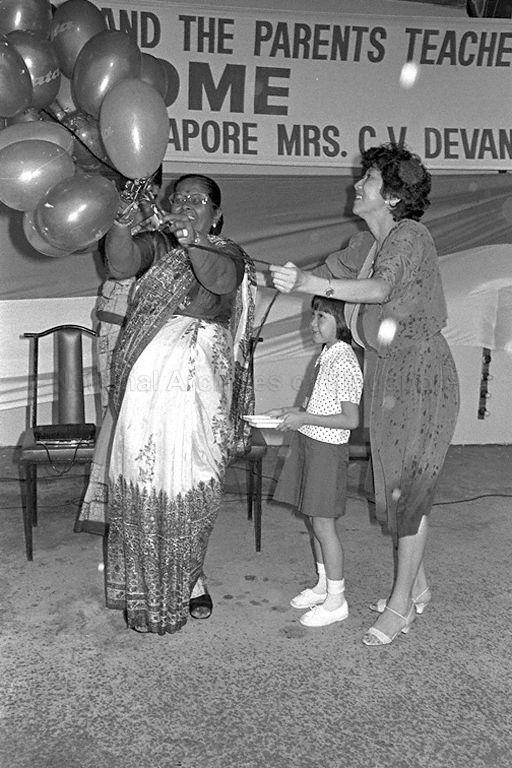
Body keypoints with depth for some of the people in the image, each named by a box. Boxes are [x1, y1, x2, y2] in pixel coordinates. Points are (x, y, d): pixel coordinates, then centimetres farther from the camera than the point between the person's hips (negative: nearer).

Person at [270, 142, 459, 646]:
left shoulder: (410, 236, -16)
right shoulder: (370, 243, 11)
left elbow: (380, 289, -35)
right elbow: (328, 271, 17)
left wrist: (308, 283, -47)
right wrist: (265, 272, 7)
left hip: (422, 373, -9)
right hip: (392, 373, 9)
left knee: (408, 485, -2)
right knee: (397, 482, 13)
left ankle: (400, 604, 11)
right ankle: (417, 587, 29)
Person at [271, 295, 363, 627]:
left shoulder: (344, 362, -19)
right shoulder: (328, 356, 10)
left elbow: (351, 419, -22)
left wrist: (303, 419, -20)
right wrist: (295, 411, 8)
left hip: (326, 449, -9)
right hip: (309, 442, 9)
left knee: (323, 524, 1)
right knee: (314, 520, 17)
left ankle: (336, 600, 15)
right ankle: (323, 586, 32)